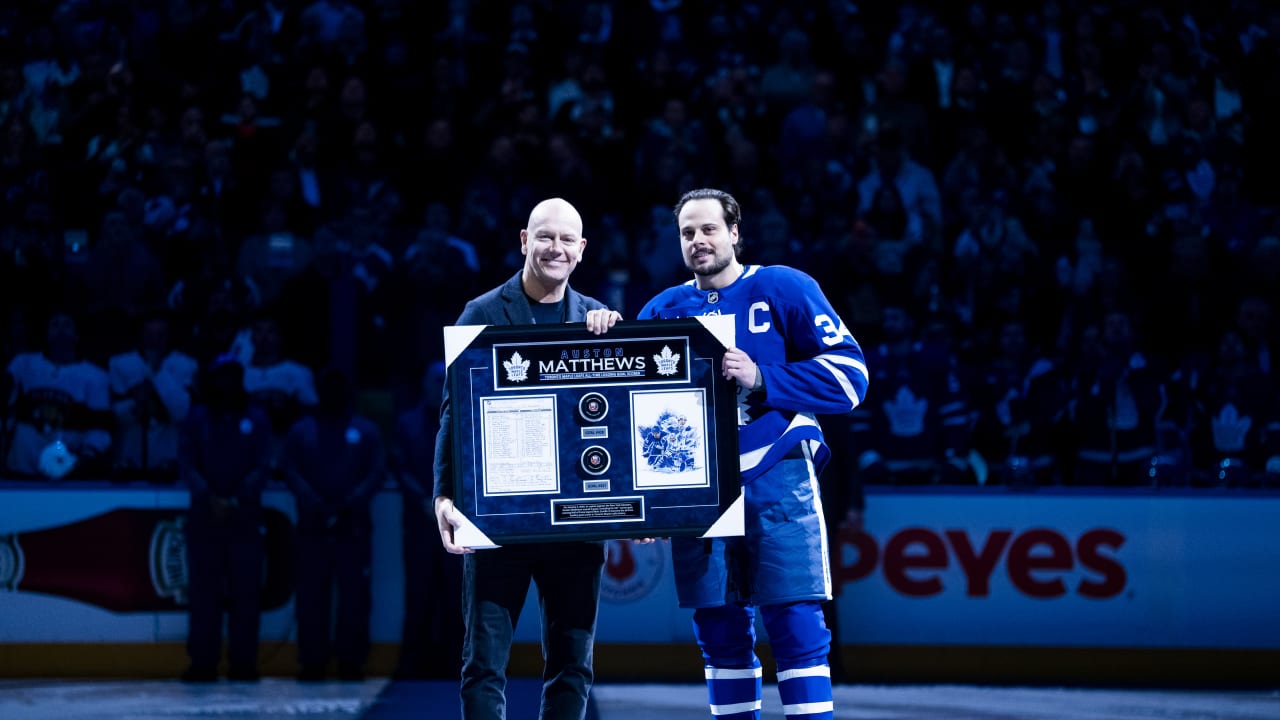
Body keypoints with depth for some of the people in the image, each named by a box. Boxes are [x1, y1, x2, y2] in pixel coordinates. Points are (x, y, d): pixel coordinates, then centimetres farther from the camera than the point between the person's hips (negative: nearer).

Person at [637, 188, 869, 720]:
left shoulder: (784, 290, 0)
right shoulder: (664, 311, 13)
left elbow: (849, 375, -6)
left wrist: (761, 378, -15)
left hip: (775, 480, -4)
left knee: (797, 630, -9)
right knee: (719, 635, 7)